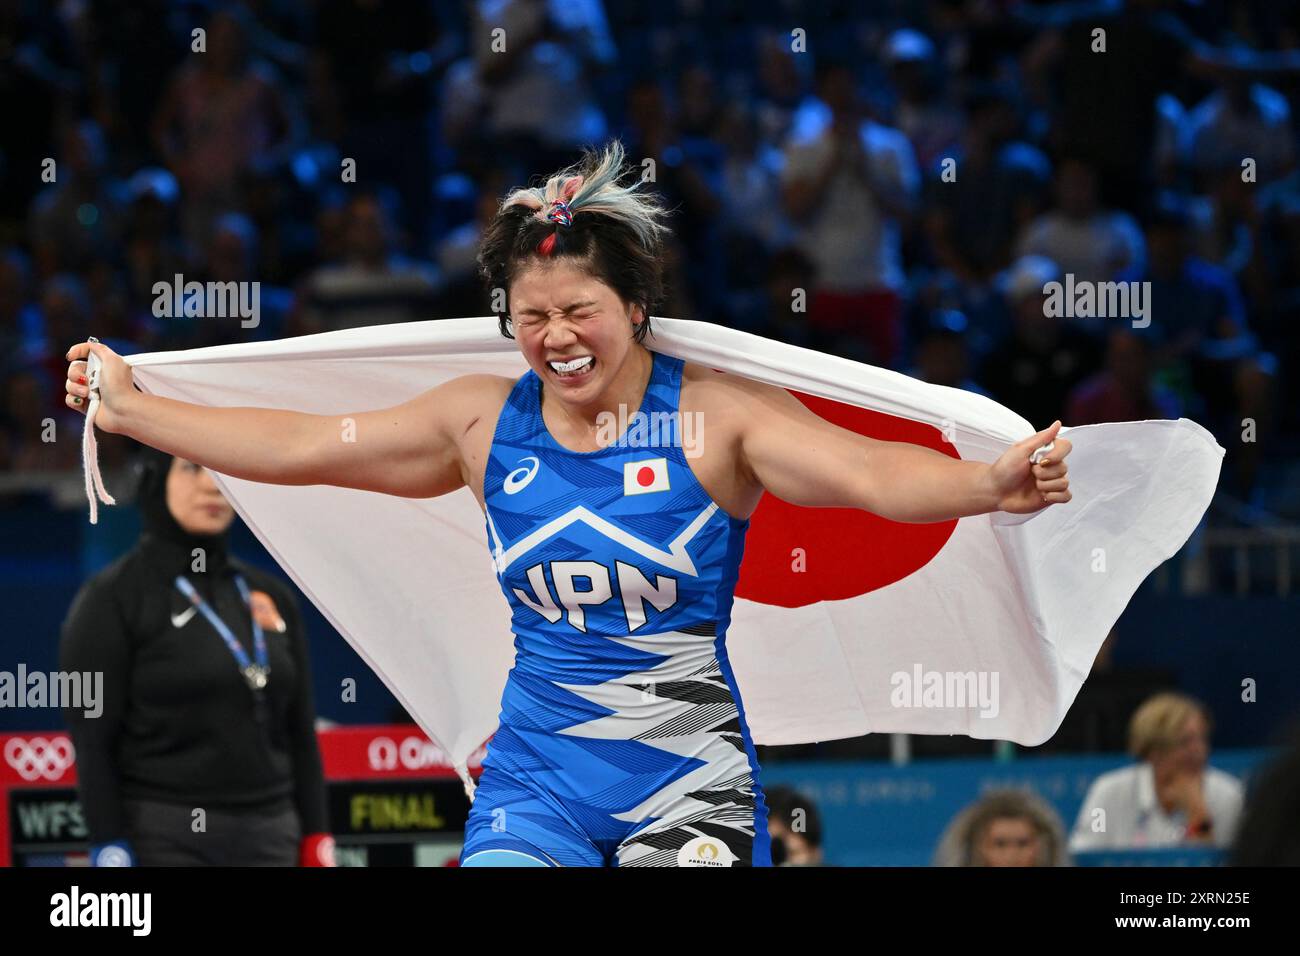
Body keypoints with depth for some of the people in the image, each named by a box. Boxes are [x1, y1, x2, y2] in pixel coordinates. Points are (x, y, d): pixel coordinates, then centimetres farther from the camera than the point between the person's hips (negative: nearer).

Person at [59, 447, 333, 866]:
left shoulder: (272, 597, 13)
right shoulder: (111, 599, -3)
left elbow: (300, 737, 15)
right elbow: (92, 744, -8)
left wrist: (315, 845, 8)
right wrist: (111, 854, -16)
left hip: (266, 843, 5)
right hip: (163, 845, -5)